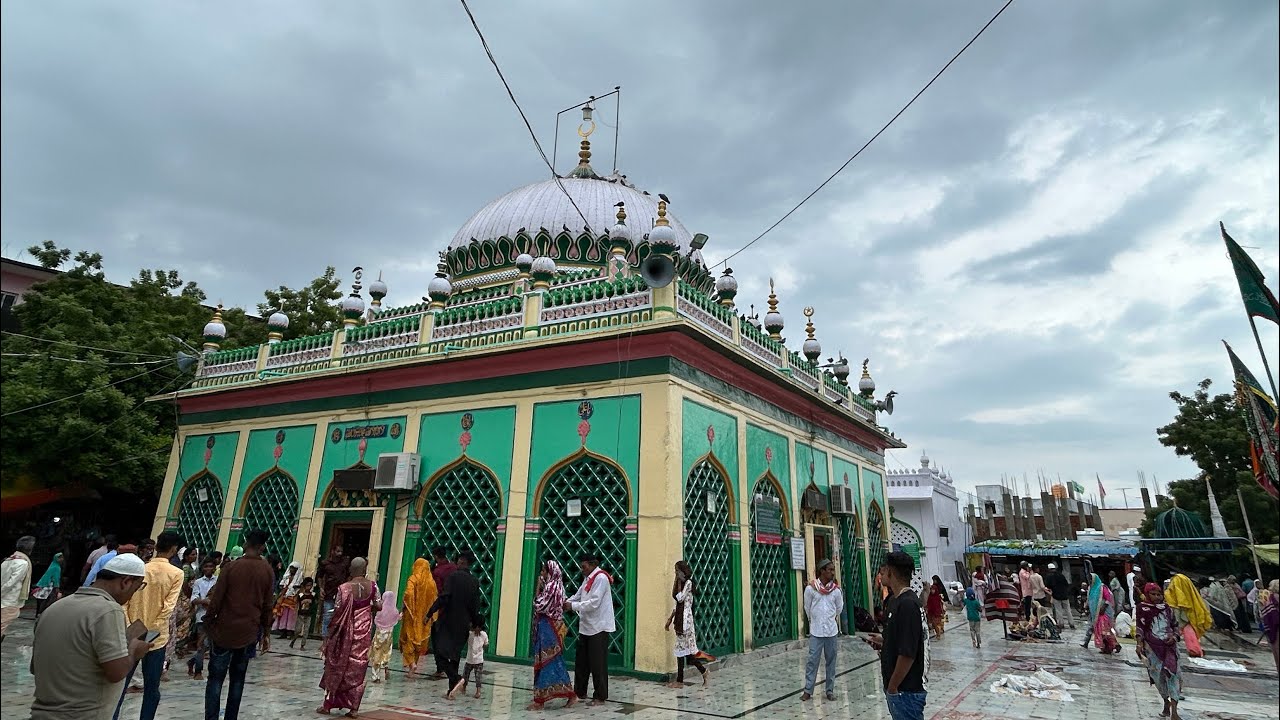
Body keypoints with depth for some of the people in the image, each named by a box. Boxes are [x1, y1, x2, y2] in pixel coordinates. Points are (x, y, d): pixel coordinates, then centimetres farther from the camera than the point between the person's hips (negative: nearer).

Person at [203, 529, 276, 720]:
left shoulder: (230, 567, -8)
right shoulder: (268, 571, -1)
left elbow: (216, 600, -8)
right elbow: (267, 606, 3)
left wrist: (207, 624, 5)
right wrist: (266, 633, 11)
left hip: (224, 629, -2)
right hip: (249, 632, 2)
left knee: (216, 678, 6)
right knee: (238, 678, 13)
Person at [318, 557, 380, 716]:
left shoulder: (344, 587, -13)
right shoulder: (372, 585, -5)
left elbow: (337, 613, -12)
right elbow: (379, 606, -4)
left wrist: (329, 635, -3)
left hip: (347, 631, -2)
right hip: (364, 629, 2)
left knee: (337, 666, 13)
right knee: (358, 668, 9)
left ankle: (328, 704, 21)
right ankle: (354, 708, 11)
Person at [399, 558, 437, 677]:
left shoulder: (413, 579, -10)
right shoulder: (432, 581, 4)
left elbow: (408, 593, -24)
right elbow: (434, 599, 5)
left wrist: (405, 607, -9)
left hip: (412, 615, -4)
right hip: (425, 617, 5)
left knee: (408, 638, 5)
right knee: (420, 639, 15)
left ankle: (411, 662, -10)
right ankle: (415, 662, 20)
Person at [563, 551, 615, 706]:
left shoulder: (601, 578, -16)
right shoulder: (588, 578, 12)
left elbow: (594, 603, -22)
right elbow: (578, 596, 13)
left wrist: (573, 606, -19)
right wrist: (565, 603, -3)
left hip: (598, 627, -9)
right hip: (586, 626, 9)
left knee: (597, 663, 0)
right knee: (581, 662, 14)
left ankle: (600, 697, 10)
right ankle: (580, 692, 26)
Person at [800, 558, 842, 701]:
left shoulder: (836, 590, -3)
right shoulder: (810, 588, -9)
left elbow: (839, 609, 13)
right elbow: (807, 608, 4)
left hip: (832, 631, 2)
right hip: (816, 631, -2)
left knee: (831, 662, 9)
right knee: (812, 661, 0)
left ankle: (830, 690, 21)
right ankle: (808, 690, 10)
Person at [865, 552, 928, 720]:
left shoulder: (907, 604, -22)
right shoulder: (895, 600, 8)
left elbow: (907, 654, -24)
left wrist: (892, 687, -18)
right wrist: (883, 641, 5)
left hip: (906, 691, -9)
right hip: (898, 688, 9)